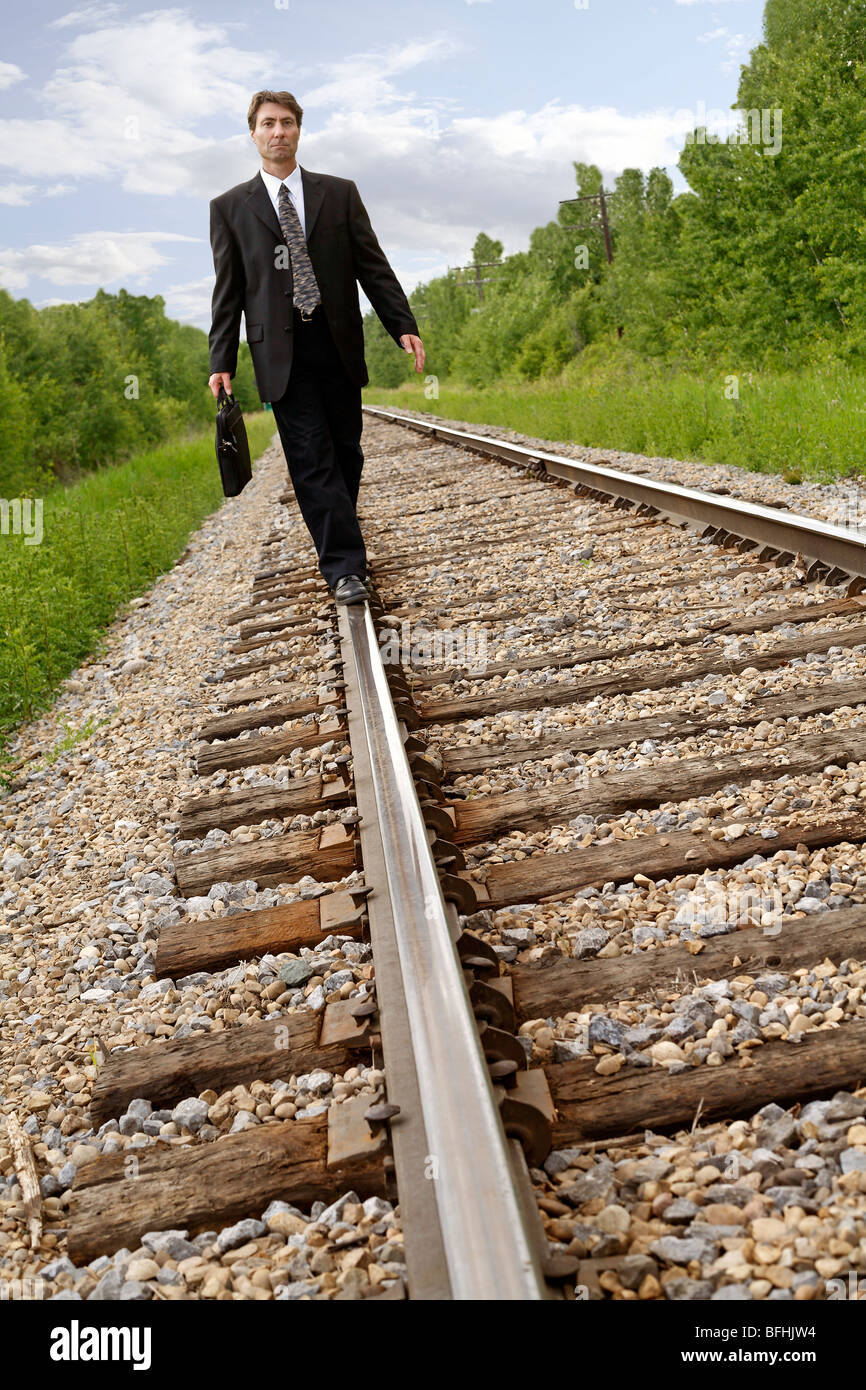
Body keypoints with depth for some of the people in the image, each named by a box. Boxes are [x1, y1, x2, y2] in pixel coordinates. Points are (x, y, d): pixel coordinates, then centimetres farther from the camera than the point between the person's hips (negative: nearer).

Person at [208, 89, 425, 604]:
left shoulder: (340, 193, 10)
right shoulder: (230, 207, 8)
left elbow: (373, 266, 8)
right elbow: (228, 291, 7)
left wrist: (404, 325, -2)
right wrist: (222, 361, -1)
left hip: (338, 347, 2)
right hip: (281, 353, -2)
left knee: (346, 452, 6)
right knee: (312, 459, -8)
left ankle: (338, 537, 27)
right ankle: (346, 566, -9)